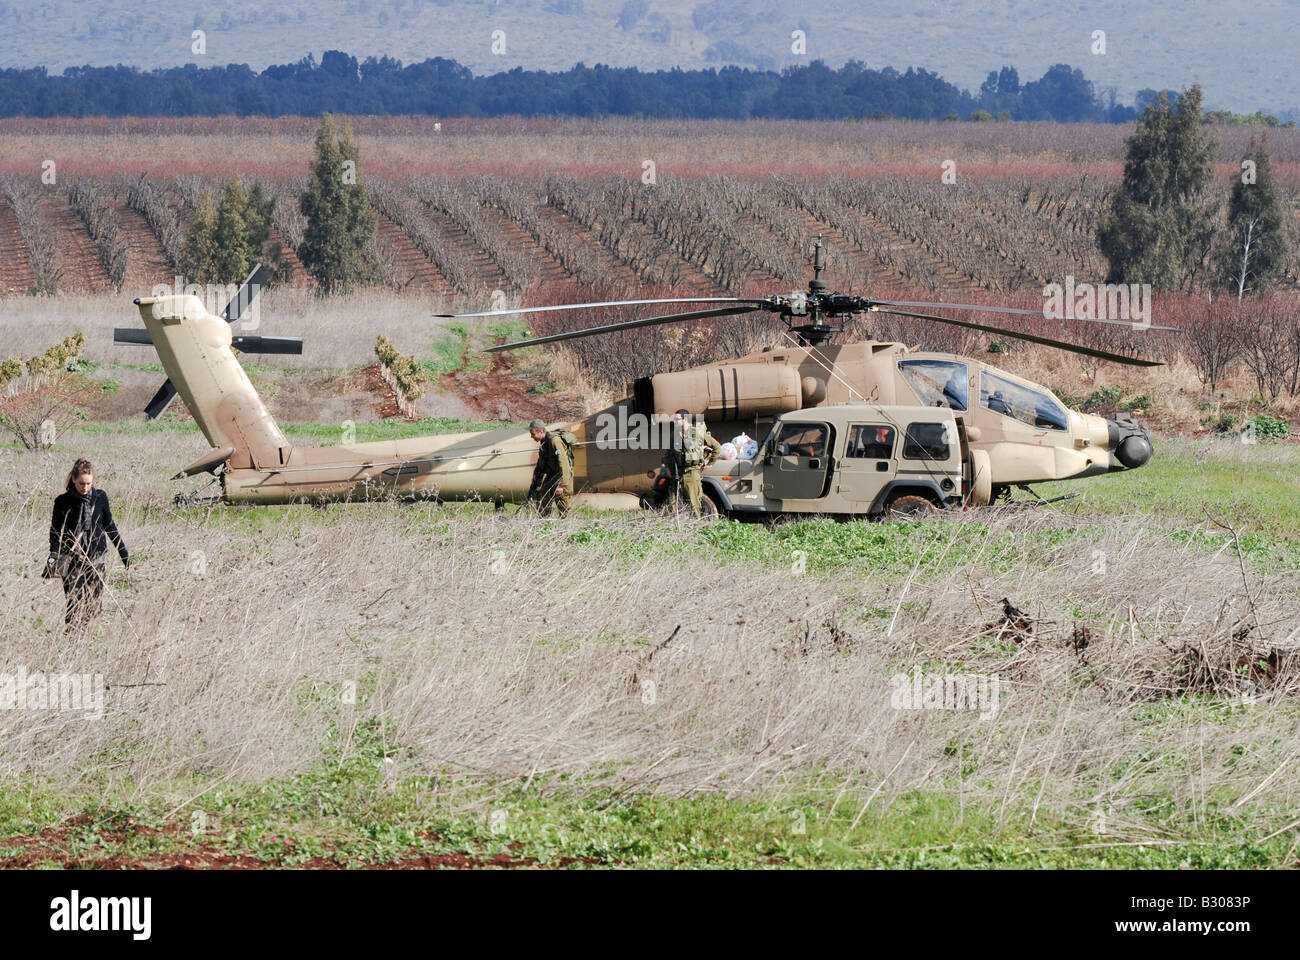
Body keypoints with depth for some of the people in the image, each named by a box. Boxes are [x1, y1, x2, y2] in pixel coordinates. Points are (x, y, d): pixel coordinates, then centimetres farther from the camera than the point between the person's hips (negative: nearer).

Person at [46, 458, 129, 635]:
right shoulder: (63, 501, -2)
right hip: (72, 560, -2)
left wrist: (124, 554, 16)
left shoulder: (100, 498, 4)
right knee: (74, 602, -9)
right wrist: (53, 558, -14)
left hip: (95, 559, 2)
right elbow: (55, 532, 0)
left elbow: (110, 527, 13)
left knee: (93, 606, 1)